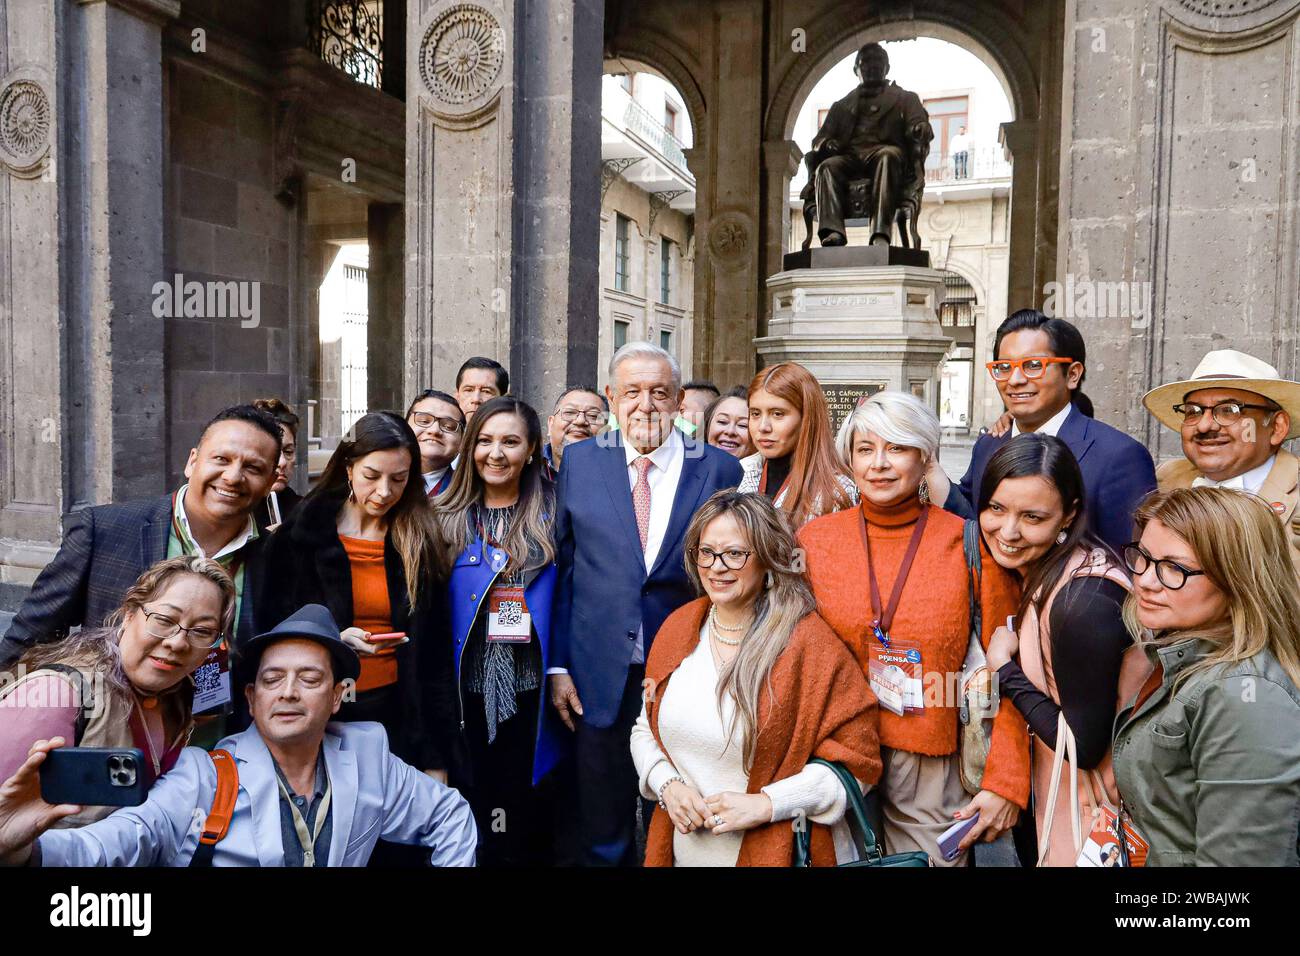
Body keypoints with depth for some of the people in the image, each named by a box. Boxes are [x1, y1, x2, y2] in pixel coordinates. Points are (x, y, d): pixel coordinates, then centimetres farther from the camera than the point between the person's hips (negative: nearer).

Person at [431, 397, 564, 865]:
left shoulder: (552, 516, 2)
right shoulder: (447, 518, 4)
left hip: (530, 691, -1)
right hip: (467, 691, 1)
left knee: (528, 820, 9)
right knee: (469, 815, 10)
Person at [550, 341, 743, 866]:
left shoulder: (721, 469, -2)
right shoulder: (580, 461, 2)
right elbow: (562, 567, 4)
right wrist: (558, 664, 2)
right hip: (599, 679, 1)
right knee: (602, 835, 14)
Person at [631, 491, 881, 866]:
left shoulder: (809, 642, -15)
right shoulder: (677, 627, 0)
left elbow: (855, 760, -13)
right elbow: (646, 729, 10)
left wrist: (767, 804, -21)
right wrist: (667, 784, -8)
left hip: (777, 850, -4)